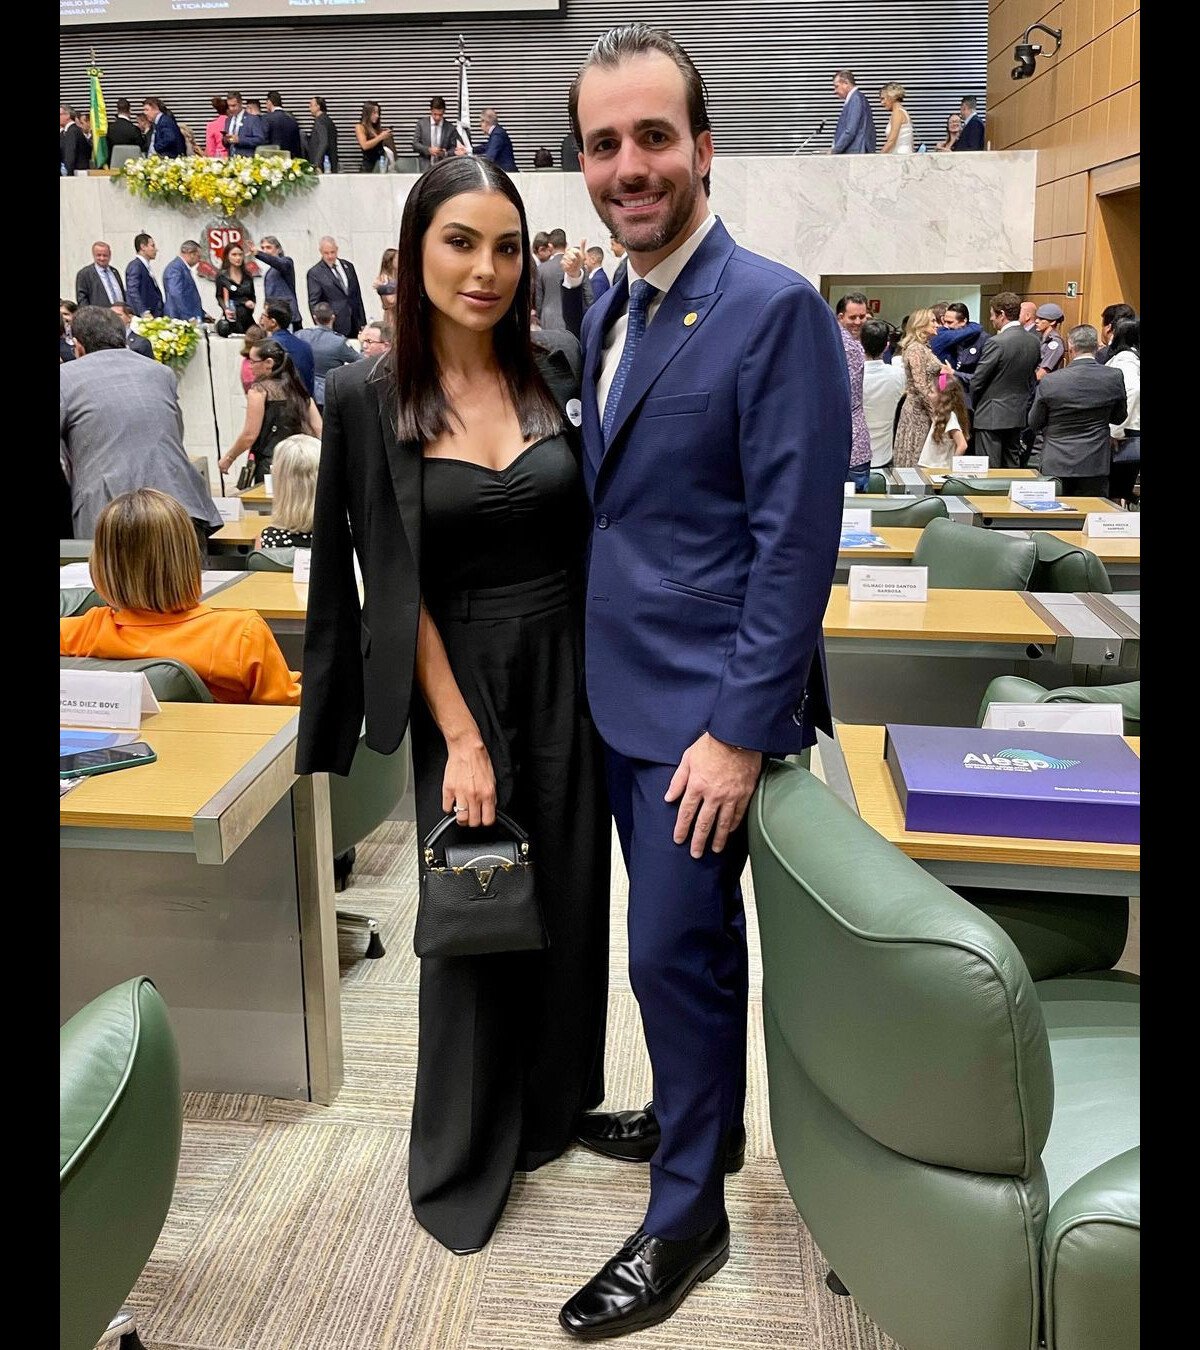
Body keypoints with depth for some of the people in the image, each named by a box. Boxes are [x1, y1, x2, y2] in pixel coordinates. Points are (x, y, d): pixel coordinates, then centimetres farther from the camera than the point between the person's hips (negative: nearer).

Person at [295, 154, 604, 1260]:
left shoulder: (560, 375, 2)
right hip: (458, 676, -3)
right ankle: (462, 1157, 28)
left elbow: (602, 525, 7)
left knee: (570, 892, 12)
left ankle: (554, 1102, 38)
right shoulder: (368, 399, -7)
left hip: (568, 668, 3)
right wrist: (460, 735, -13)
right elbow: (393, 586, -9)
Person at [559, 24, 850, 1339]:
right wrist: (595, 671, 12)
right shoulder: (606, 310, 10)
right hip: (623, 693, 8)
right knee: (689, 940, 21)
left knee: (675, 949, 2)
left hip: (705, 709, -8)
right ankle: (701, 1121, 43)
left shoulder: (773, 308, -15)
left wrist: (741, 729, -19)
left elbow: (796, 540, -18)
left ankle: (685, 1218, 23)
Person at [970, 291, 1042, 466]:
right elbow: (1033, 379, 13)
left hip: (992, 417, -7)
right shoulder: (1034, 341, 5)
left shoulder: (996, 342, -17)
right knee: (1012, 467, 14)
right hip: (1018, 415, 8)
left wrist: (975, 405, 5)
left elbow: (977, 381, -12)